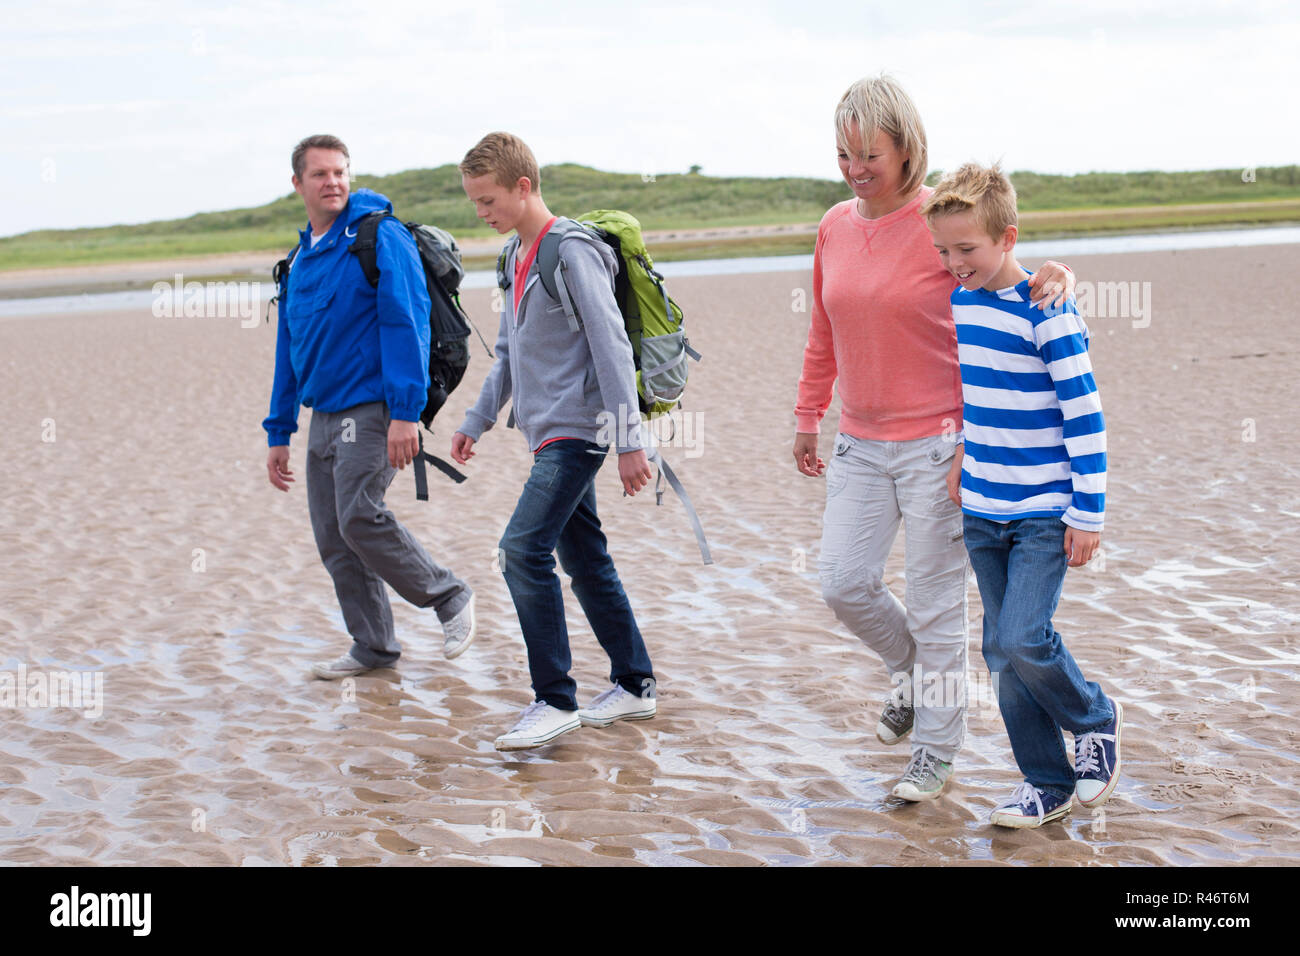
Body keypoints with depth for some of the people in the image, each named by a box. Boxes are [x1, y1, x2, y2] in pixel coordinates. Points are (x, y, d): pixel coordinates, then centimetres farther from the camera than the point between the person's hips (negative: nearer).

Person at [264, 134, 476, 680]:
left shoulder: (379, 236, -7)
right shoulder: (300, 260, 17)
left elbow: (407, 323, -14)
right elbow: (288, 351, 23)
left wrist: (405, 413, -21)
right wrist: (279, 433, 20)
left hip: (371, 409, -8)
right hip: (323, 416, 8)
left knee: (359, 518, -19)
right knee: (332, 538, 5)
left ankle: (449, 598, 1)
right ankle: (373, 647, 16)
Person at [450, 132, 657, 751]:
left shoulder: (572, 251, -14)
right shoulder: (516, 255, 14)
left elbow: (611, 346, -17)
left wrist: (628, 440, -19)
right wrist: (477, 421, 23)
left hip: (577, 430, -9)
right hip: (548, 432, 9)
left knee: (524, 549, -17)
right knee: (584, 560, 12)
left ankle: (555, 700, -11)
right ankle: (635, 685, 21)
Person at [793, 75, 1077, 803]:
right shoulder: (835, 227, 6)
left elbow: (1012, 288, -3)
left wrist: (1056, 277, -26)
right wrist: (808, 416, 21)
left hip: (934, 443, -5)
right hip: (861, 444, 5)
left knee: (934, 604, 1)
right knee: (844, 583, 0)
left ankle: (937, 754, 16)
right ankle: (915, 674, 30)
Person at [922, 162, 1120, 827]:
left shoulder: (1047, 312, -15)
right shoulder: (959, 303, 5)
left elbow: (1086, 416, -14)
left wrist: (1088, 515, -15)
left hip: (1044, 511, -7)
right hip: (982, 510, 7)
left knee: (1023, 641, -15)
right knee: (1003, 651, 7)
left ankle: (1096, 720, 13)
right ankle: (1048, 782, 19)